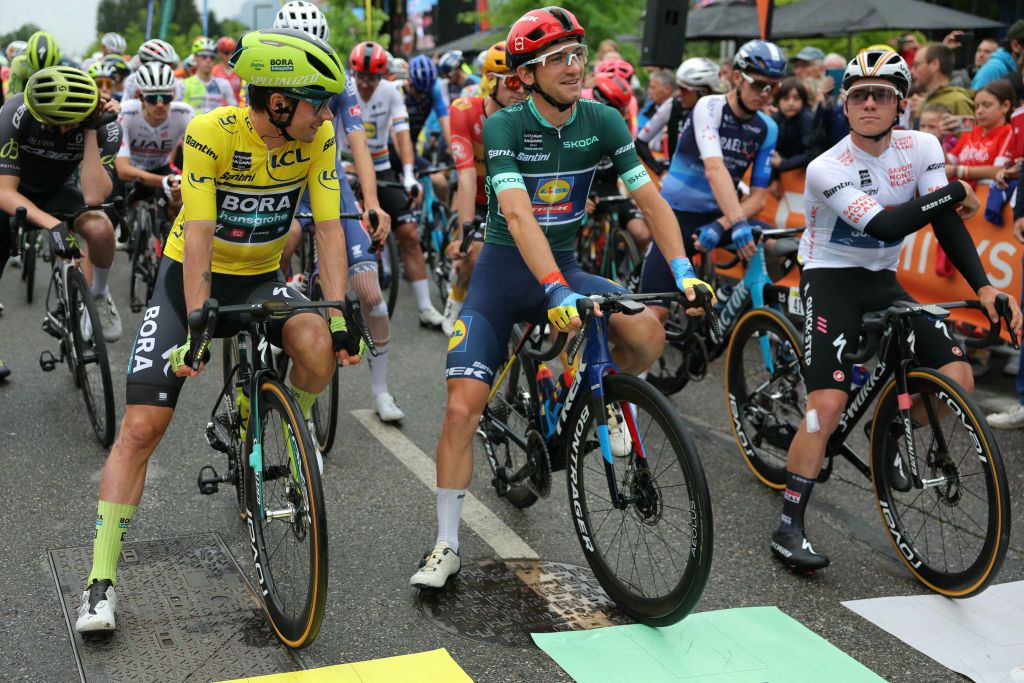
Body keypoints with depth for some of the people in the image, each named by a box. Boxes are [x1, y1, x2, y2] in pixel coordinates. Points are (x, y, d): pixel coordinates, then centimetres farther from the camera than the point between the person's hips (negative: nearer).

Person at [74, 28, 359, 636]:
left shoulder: (318, 136, -13)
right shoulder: (211, 133, -23)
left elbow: (329, 227, -14)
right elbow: (198, 234, -26)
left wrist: (339, 314, -22)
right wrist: (197, 322, -33)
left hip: (261, 278, 3)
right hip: (193, 275, -2)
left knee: (318, 347, -31)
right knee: (141, 427, -10)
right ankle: (103, 580, 0)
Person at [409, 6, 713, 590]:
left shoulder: (602, 122, -5)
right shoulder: (503, 127, -16)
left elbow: (649, 198, -7)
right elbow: (518, 215, -30)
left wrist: (683, 270, -21)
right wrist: (556, 292, -42)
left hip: (566, 267, 3)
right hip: (504, 271, -3)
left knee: (649, 334, -24)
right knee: (463, 406, -13)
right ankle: (447, 545, 2)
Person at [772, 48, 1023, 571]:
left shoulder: (921, 148, -3)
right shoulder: (827, 169, -19)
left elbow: (947, 221, -5)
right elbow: (886, 226, -28)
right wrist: (956, 191, -17)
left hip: (882, 282, 6)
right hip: (830, 279, -5)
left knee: (957, 380, -8)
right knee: (828, 404, -19)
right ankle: (788, 529, -11)